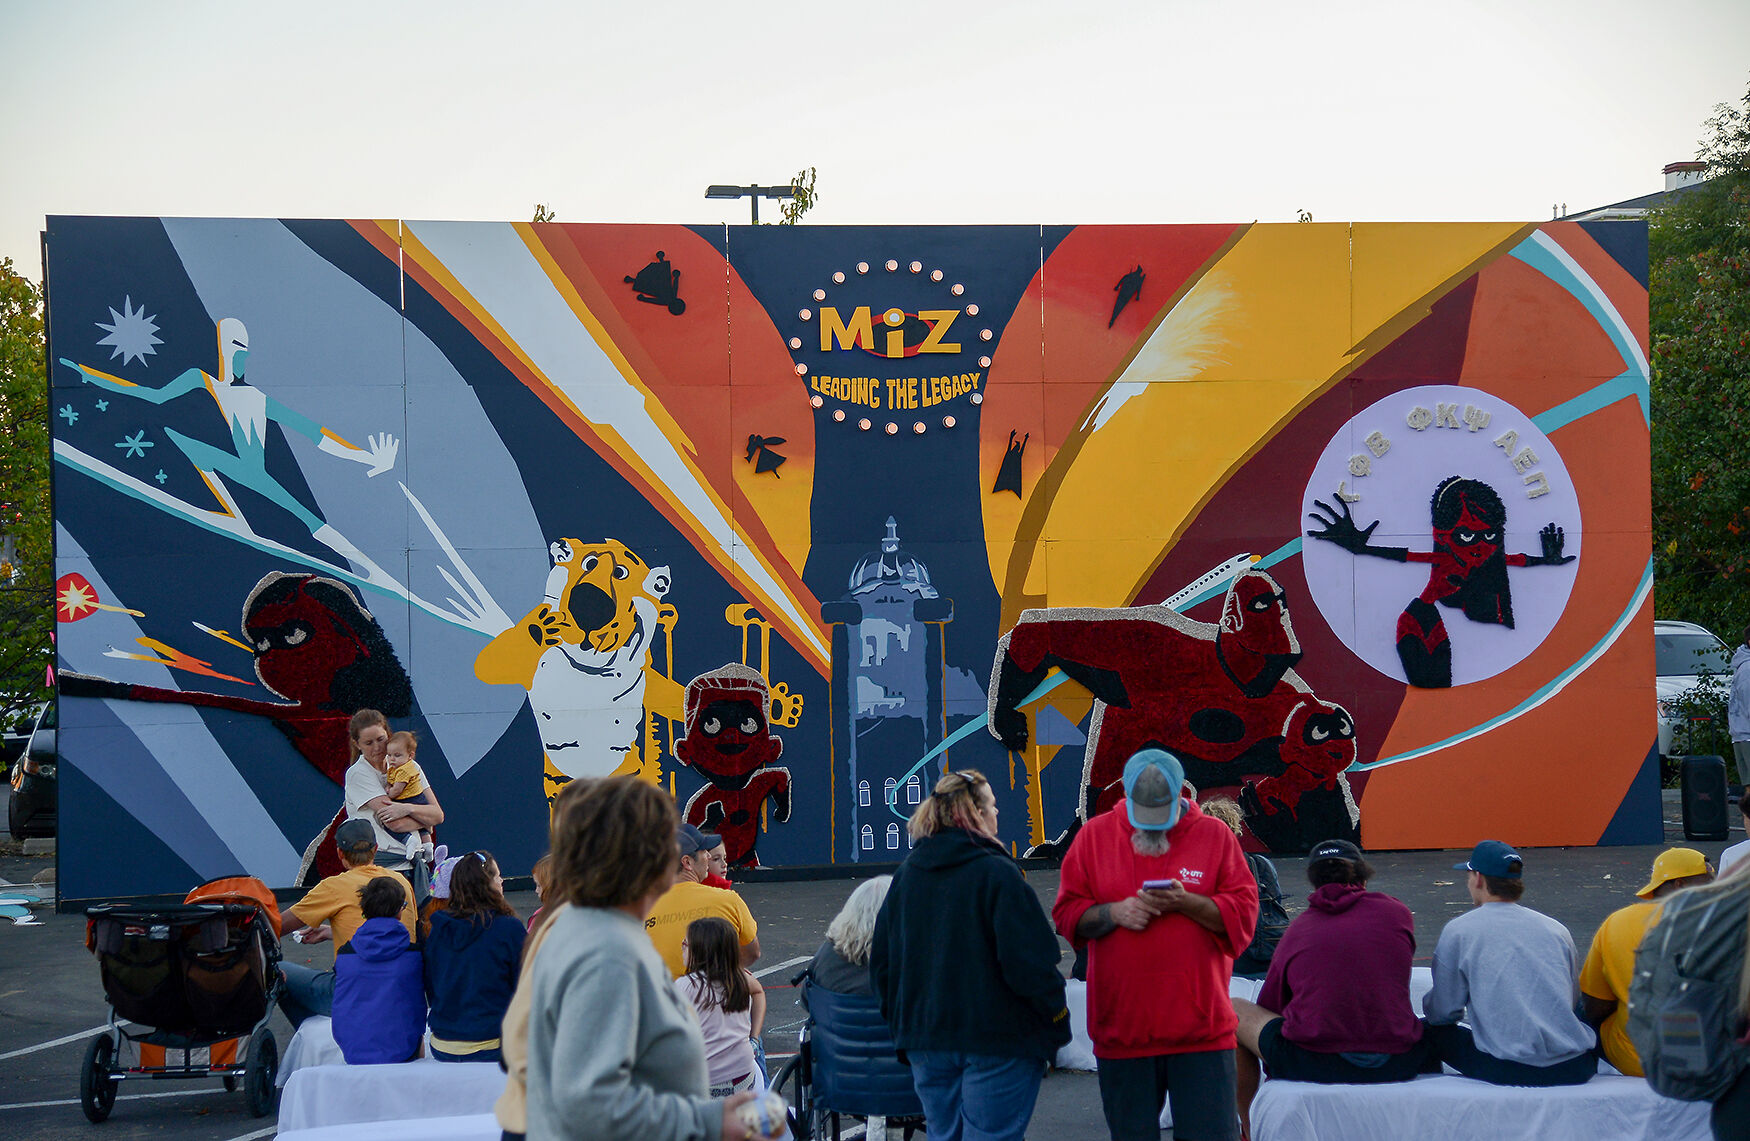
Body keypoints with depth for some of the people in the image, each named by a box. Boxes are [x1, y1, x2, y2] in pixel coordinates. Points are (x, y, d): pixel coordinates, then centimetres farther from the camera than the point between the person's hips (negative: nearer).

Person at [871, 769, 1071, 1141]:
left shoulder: (906, 875, 7)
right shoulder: (996, 873, -14)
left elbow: (881, 959, 12)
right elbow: (1030, 961, -17)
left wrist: (903, 1026, 21)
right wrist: (1056, 1024, -4)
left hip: (925, 1038, 6)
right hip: (996, 1040, -6)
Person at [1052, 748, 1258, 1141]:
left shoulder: (1215, 835, 4)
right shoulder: (1095, 835, 8)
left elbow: (1243, 914, -1)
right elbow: (1067, 914, 6)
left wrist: (1186, 902, -16)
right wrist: (1114, 913, -12)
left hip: (1201, 1030, -1)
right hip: (1122, 1030, 2)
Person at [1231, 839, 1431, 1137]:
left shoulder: (1297, 928, 9)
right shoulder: (1397, 913, 10)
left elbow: (1268, 1009, 17)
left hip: (1312, 1066, -2)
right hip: (1397, 1065, 2)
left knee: (1234, 1010, 20)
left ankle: (1248, 1126, 29)